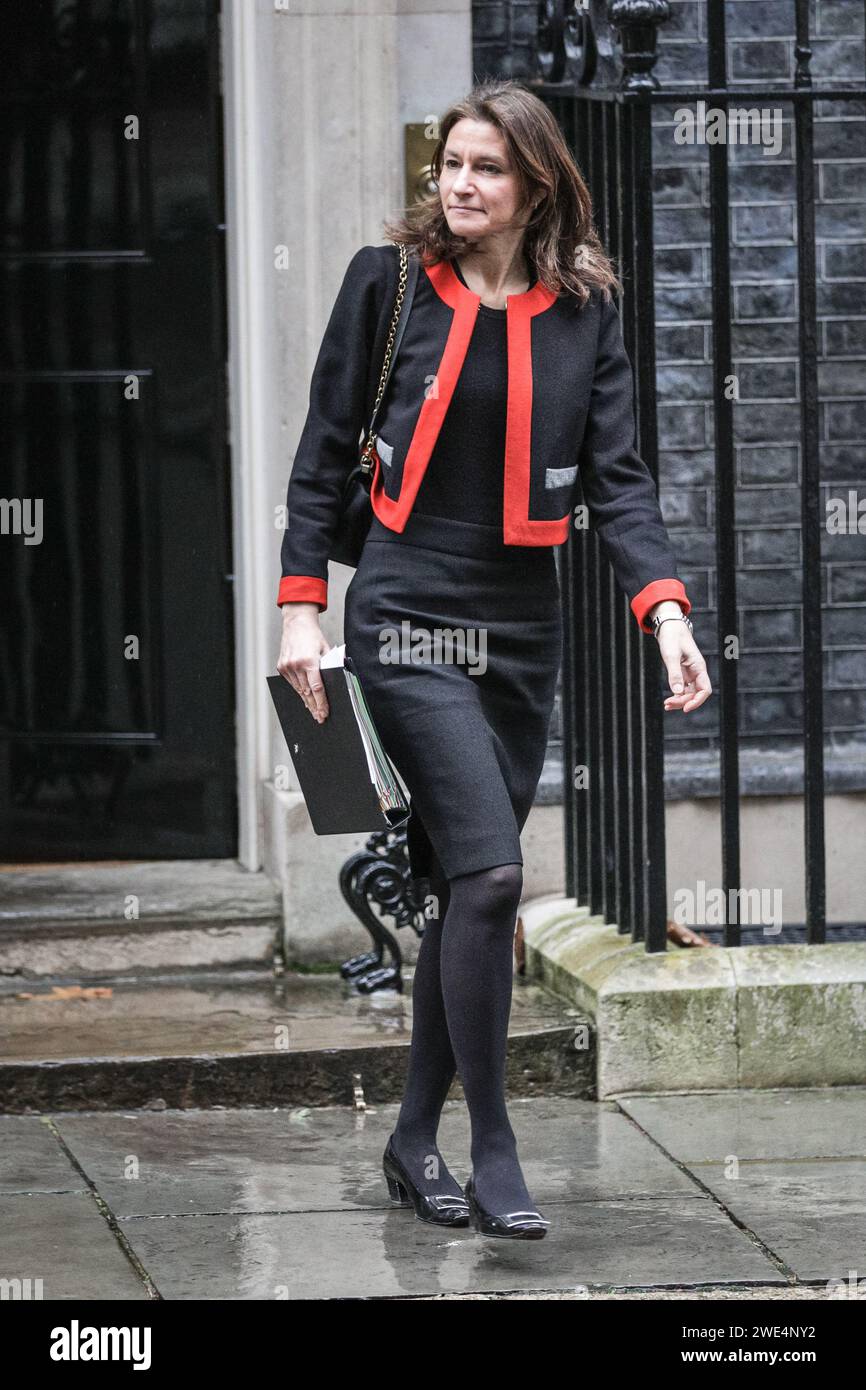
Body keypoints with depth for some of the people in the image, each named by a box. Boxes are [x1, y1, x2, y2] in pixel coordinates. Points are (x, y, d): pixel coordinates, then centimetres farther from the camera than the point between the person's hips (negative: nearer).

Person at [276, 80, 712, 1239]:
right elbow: (325, 452, 3)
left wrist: (666, 607, -14)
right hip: (409, 615, -4)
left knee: (467, 892, 9)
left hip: (523, 624, 4)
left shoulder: (585, 308, 5)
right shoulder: (389, 280, -1)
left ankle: (416, 1139, 22)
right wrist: (302, 607, -3)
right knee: (489, 873, -16)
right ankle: (492, 1150, -8)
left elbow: (616, 478, 1)